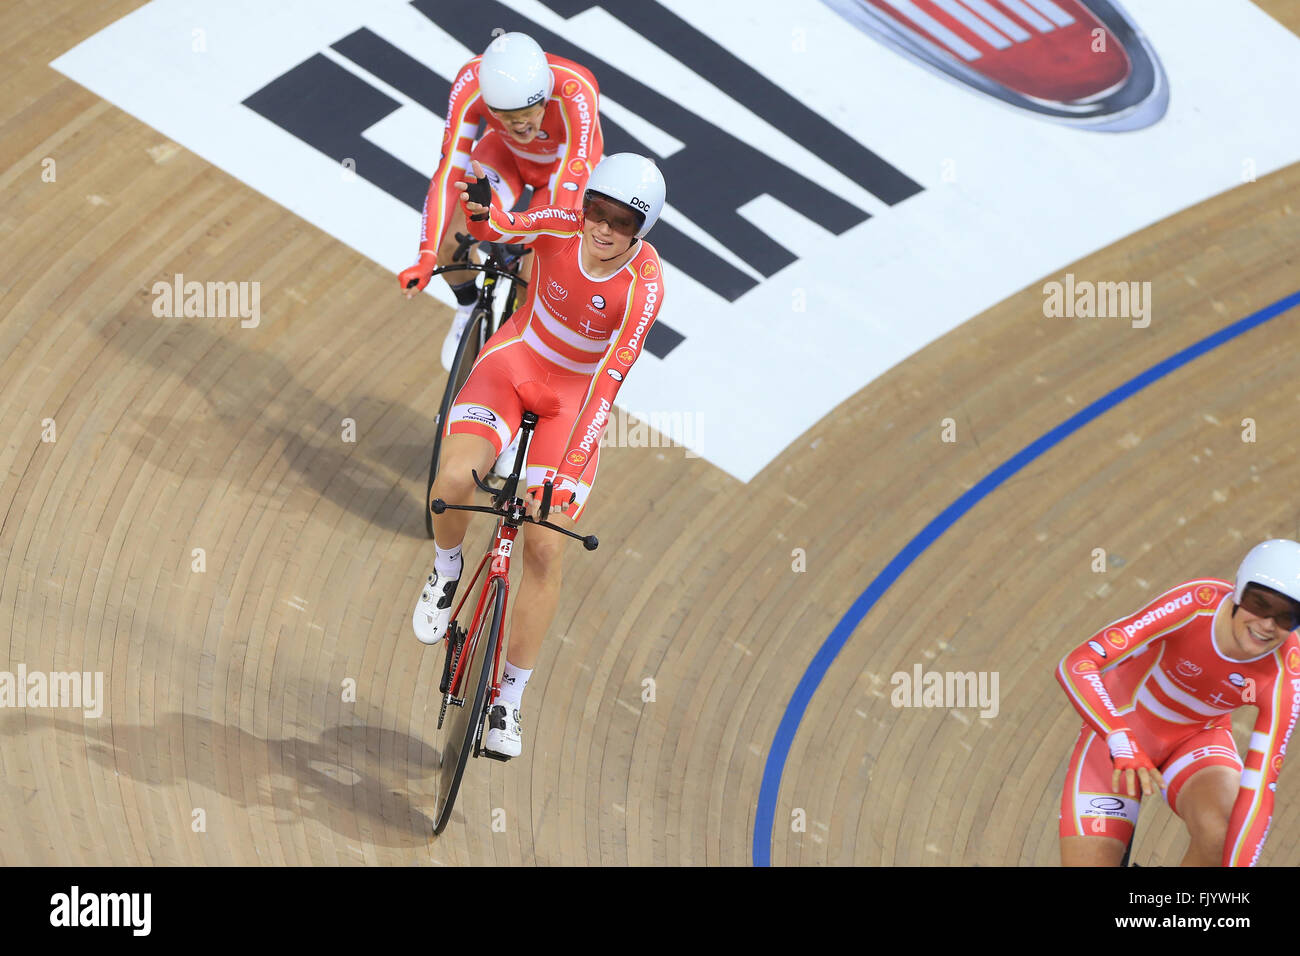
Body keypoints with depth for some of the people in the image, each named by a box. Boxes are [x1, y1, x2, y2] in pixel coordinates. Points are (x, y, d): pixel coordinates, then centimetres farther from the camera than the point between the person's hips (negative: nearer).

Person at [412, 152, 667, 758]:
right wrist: (480, 206, -26)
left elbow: (610, 380, -29)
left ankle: (509, 699, 7)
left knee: (545, 551, -8)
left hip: (577, 395, -1)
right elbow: (493, 230, -1)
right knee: (454, 482, -27)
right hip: (516, 361, 2)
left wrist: (570, 465, -36)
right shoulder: (561, 225, -18)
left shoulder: (644, 285, -25)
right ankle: (446, 569, 8)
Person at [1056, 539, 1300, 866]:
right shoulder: (1197, 603, -32)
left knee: (1221, 834, -32)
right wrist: (1123, 744, -52)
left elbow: (1258, 787, -29)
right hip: (1116, 728, -1)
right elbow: (1074, 666, -38)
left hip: (1197, 740, 1)